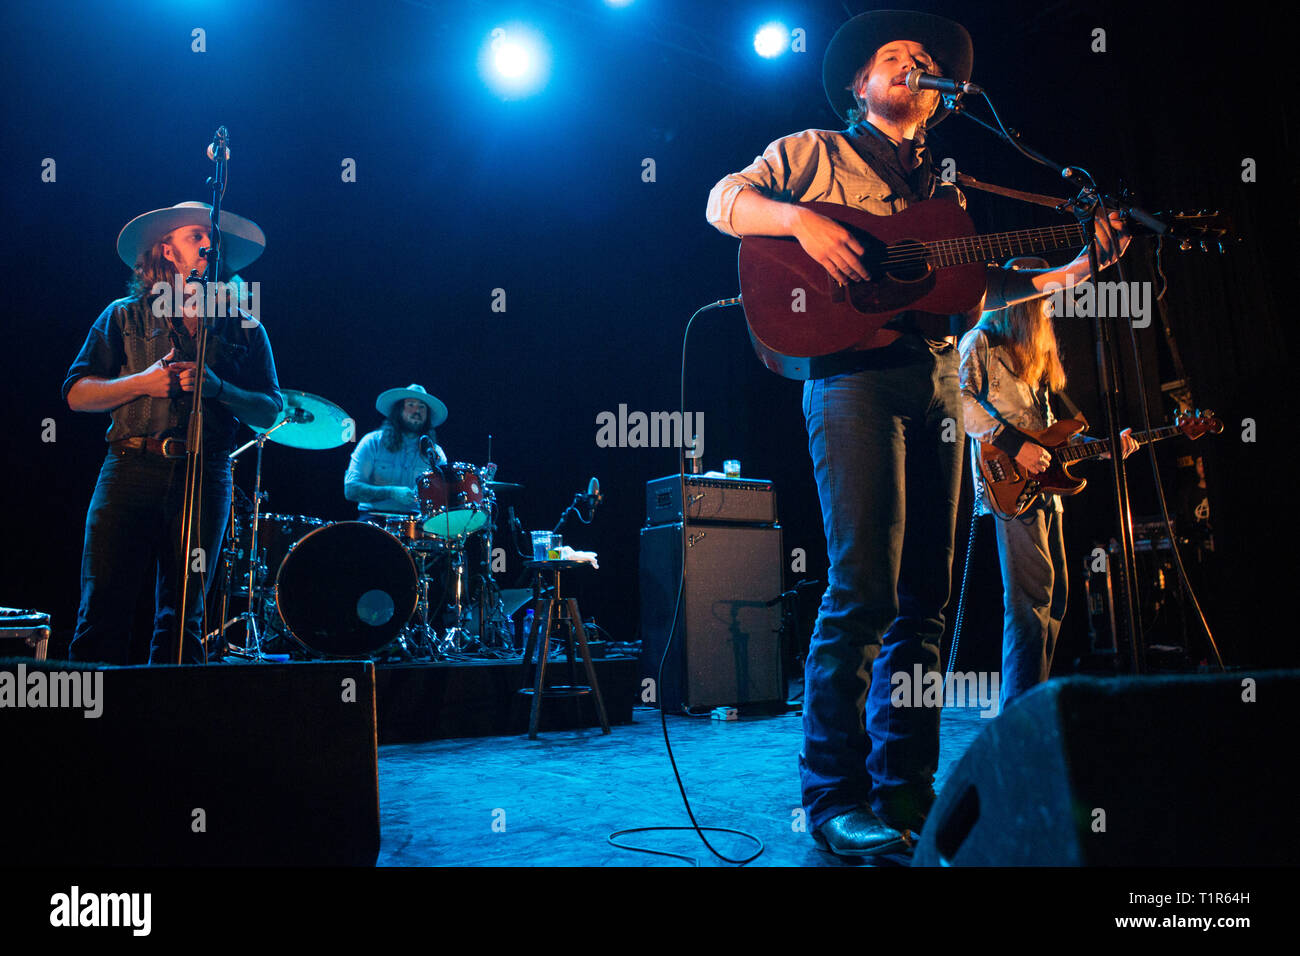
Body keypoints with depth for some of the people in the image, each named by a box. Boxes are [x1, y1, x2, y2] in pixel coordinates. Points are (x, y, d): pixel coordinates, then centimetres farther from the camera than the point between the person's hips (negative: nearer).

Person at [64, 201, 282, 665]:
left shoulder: (245, 329, 15)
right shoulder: (124, 316, 14)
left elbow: (270, 410, 8)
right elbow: (76, 393, 8)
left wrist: (218, 388, -10)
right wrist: (141, 383, -8)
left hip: (205, 477, 1)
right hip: (131, 470, 0)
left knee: (183, 619, 3)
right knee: (103, 608, -6)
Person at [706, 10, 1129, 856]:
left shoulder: (943, 191, 27)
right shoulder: (818, 153, 13)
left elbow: (981, 287, 22)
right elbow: (725, 199, 3)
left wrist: (1077, 270, 12)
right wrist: (801, 220, -15)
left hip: (938, 380, 6)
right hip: (855, 375, -6)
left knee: (925, 596, 3)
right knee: (865, 590, -15)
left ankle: (905, 789, 11)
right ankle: (835, 797, -5)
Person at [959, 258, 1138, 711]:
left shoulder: (1036, 351, 27)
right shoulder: (982, 340, 0)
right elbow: (961, 398, -16)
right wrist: (1014, 444, -19)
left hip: (1043, 482, 10)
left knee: (1055, 592, 8)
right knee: (1033, 593, -16)